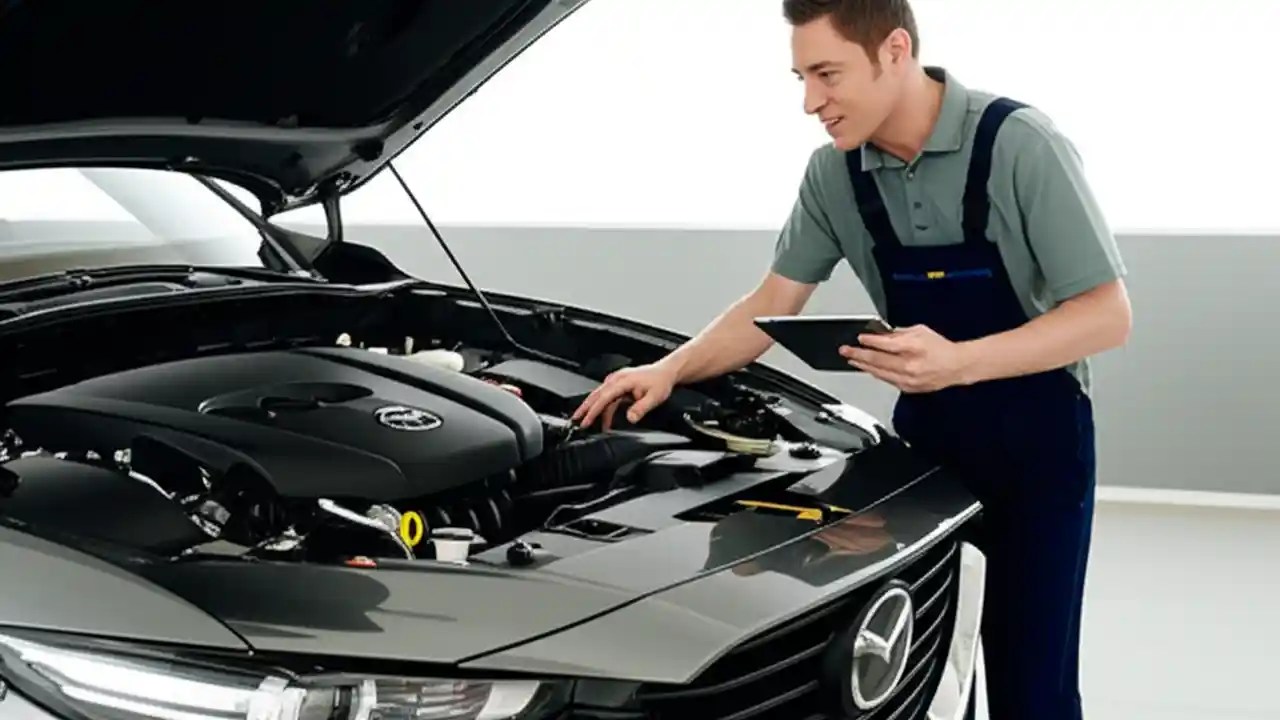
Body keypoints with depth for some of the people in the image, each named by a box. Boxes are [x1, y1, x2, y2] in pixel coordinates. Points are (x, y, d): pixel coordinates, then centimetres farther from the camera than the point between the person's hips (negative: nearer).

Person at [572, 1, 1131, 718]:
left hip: (1036, 439, -4)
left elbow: (1109, 314, -19)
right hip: (925, 432, 5)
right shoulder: (835, 172, -3)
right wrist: (670, 370, -9)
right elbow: (770, 305, 6)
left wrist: (959, 362, -32)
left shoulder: (1019, 144, -19)